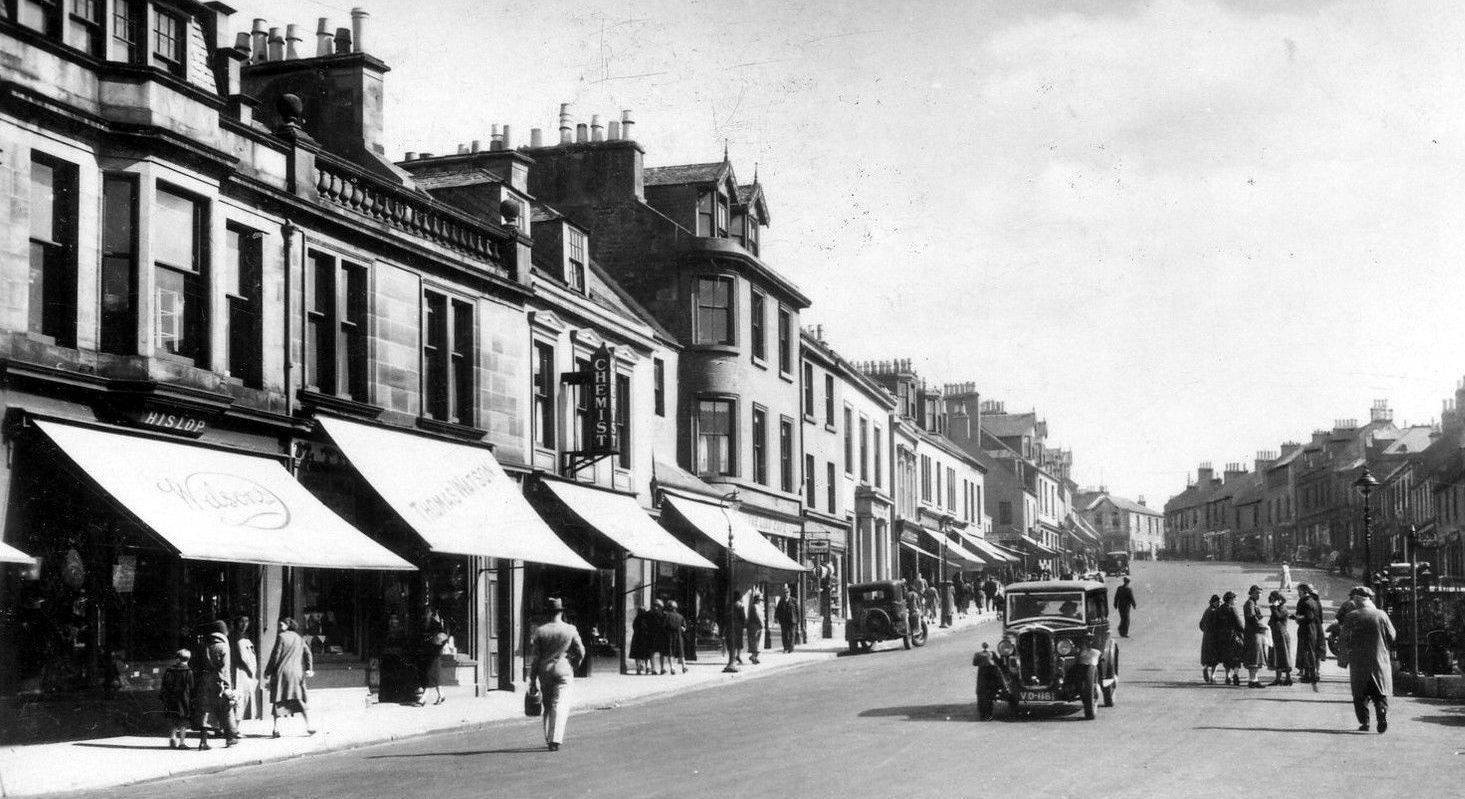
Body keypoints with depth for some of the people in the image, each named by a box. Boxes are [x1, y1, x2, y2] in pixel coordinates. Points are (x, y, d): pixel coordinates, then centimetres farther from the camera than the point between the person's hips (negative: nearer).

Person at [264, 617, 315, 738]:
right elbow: (308, 653, 5)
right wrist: (309, 669, -1)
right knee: (301, 699, 11)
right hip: (297, 672, 4)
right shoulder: (299, 638, 13)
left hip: (281, 671, -4)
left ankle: (276, 728, -6)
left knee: (278, 700, 1)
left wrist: (268, 671, -2)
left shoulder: (281, 637, -4)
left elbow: (275, 655, -7)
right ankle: (309, 726, 6)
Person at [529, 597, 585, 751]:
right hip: (564, 671, -2)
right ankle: (556, 740, -18)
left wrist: (533, 681, 0)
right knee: (560, 706, -4)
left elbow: (535, 656, -3)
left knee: (548, 706, 15)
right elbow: (580, 652, 0)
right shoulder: (571, 630, -4)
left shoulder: (540, 631, -2)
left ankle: (549, 740, 20)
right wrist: (574, 665, 21)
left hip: (545, 671, 2)